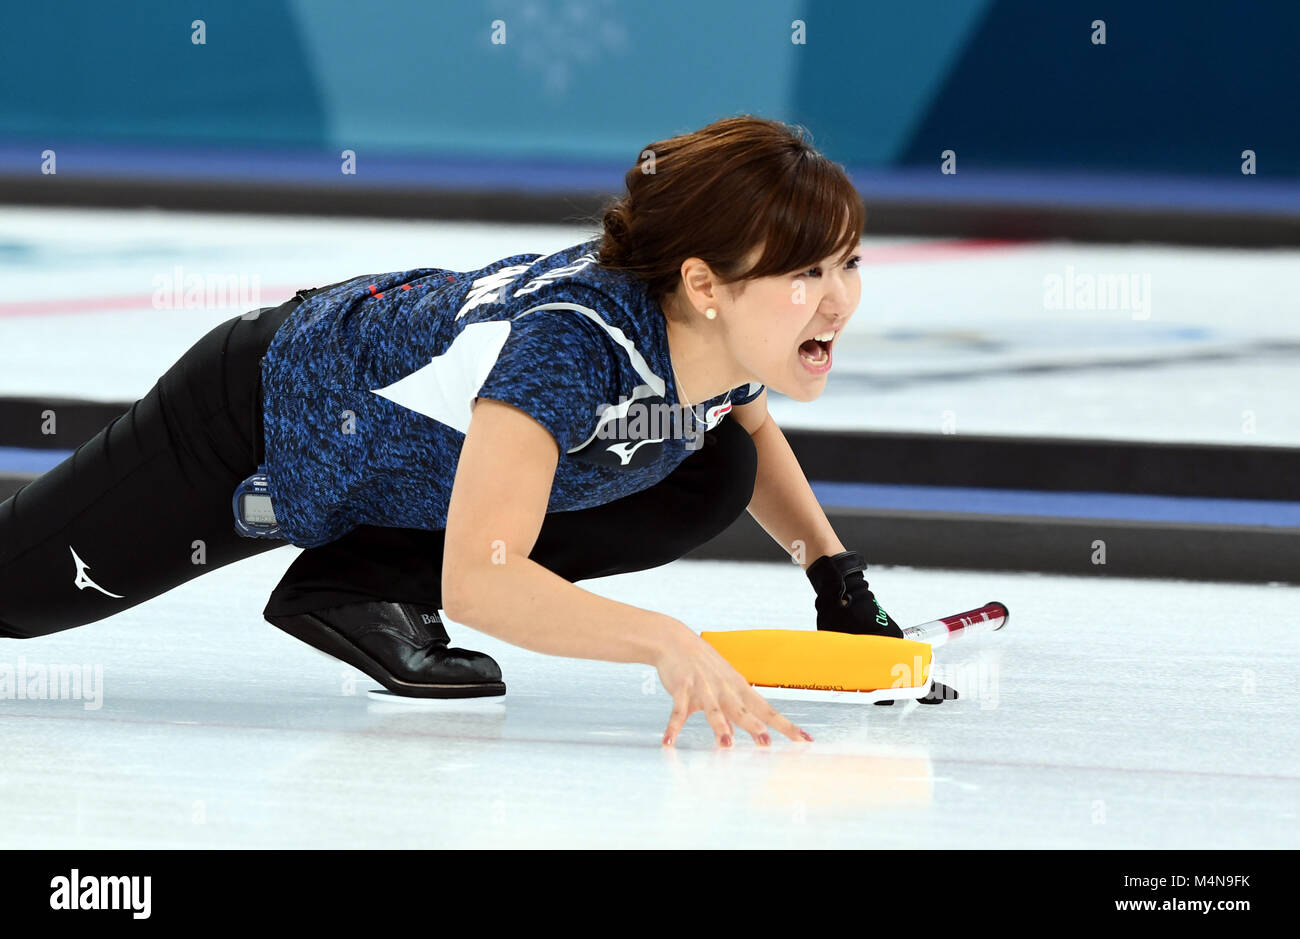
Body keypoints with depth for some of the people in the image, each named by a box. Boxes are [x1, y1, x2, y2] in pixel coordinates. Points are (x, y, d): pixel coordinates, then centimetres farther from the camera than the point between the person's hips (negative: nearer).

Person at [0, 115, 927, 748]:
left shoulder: (735, 329, -20)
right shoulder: (571, 342, -42)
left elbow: (746, 424, 7)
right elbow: (476, 582, -49)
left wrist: (838, 574, -5)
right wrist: (665, 642, -57)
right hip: (256, 429, -7)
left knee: (713, 477, -8)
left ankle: (357, 586, -5)